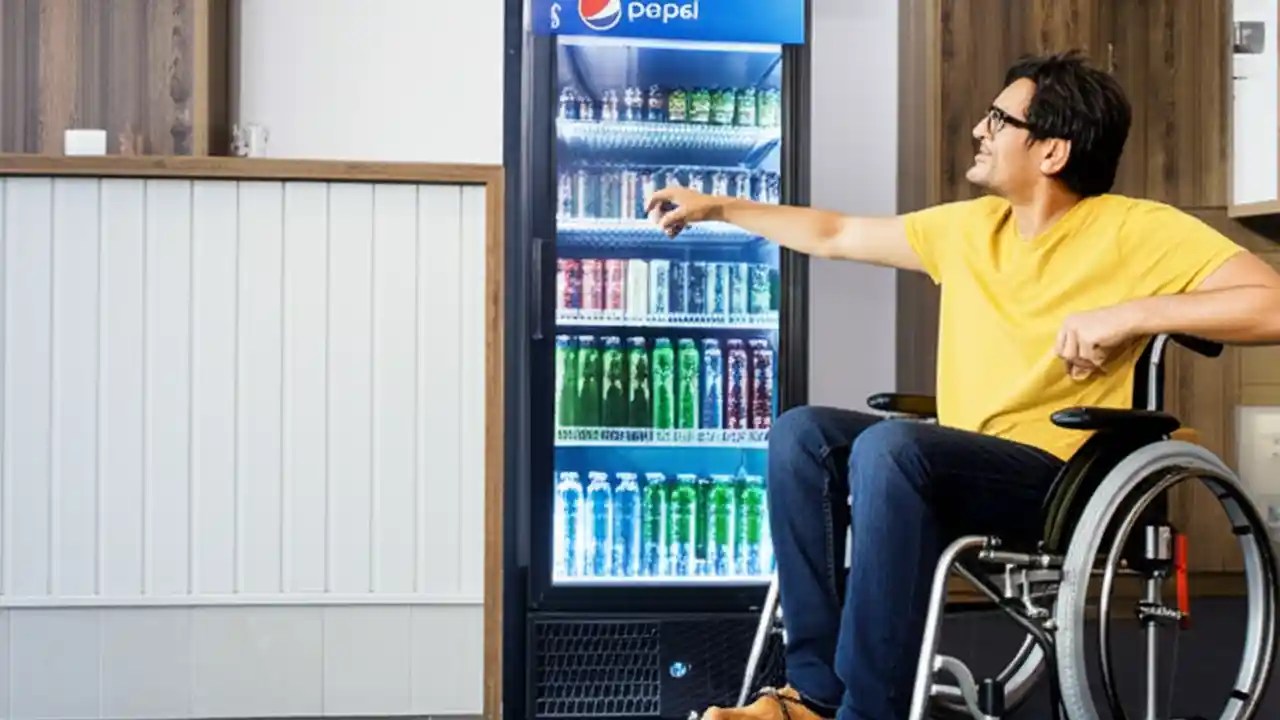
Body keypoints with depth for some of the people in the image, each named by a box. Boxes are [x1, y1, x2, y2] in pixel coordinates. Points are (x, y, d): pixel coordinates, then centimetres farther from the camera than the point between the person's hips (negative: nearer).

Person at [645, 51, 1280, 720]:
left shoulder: (1137, 230, -8)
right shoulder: (969, 225, 11)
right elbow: (834, 236, 22)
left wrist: (1129, 314, -26)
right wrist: (718, 207, 25)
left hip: (1070, 482, -7)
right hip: (965, 467, 7)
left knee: (890, 446, -31)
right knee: (802, 432, -10)